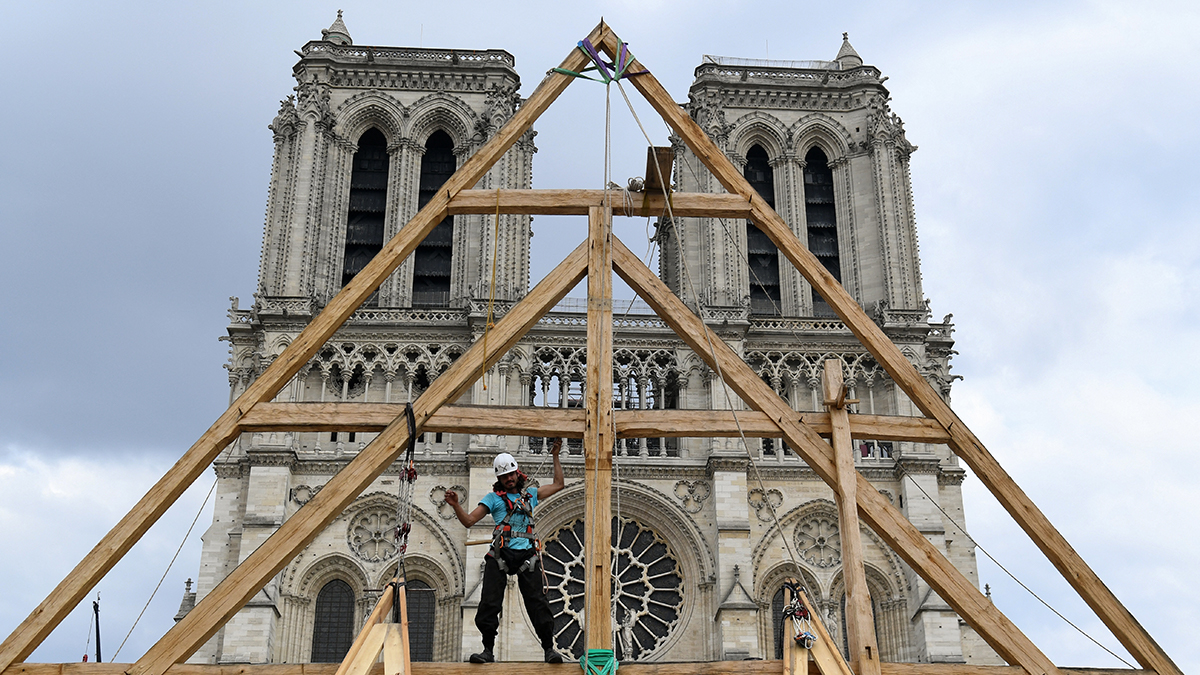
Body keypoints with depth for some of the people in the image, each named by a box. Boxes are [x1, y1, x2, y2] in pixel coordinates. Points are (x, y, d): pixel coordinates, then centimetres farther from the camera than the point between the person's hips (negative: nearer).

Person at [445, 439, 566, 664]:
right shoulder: (494, 497, 15)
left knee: (537, 601, -5)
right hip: (500, 554, -1)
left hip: (527, 555, 1)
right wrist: (456, 505, -10)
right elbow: (468, 520, 7)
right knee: (489, 603, -6)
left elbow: (558, 485, 33)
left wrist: (556, 457, 31)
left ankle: (549, 648, -1)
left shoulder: (530, 494, 23)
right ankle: (488, 650, 4)